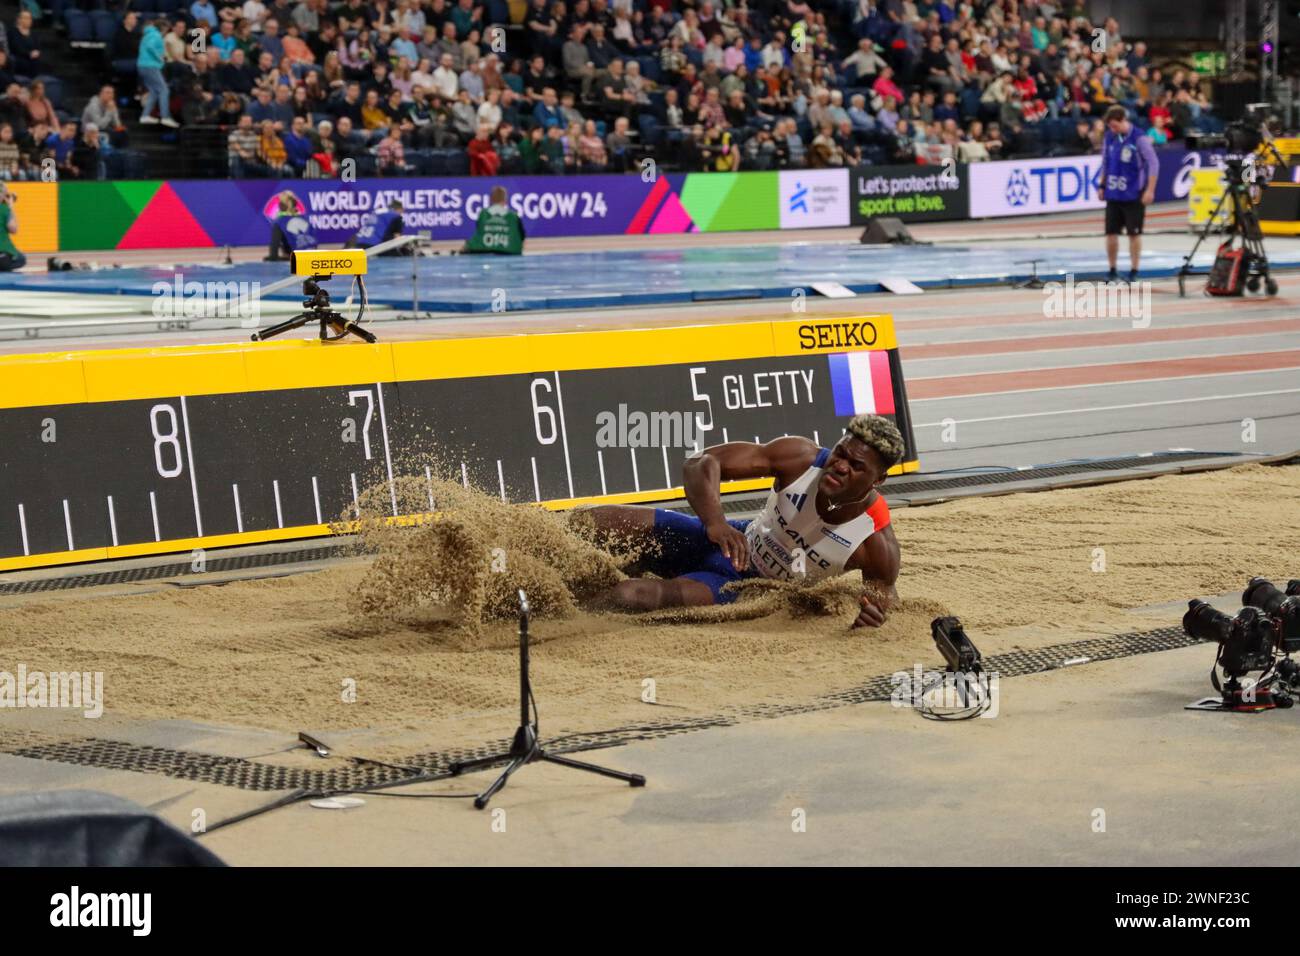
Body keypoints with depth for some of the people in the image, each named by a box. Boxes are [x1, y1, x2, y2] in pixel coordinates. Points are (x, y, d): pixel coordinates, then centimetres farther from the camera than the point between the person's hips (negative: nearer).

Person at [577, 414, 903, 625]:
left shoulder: (877, 544, -26)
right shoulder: (802, 457, -23)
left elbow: (884, 590, -4)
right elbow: (701, 463, -22)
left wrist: (875, 611, -30)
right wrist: (715, 522, -42)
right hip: (728, 542, 2)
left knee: (628, 597, -27)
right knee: (584, 525, -12)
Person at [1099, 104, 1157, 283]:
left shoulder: (1139, 139, -11)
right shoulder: (1109, 138, 4)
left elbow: (1153, 163, -10)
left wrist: (1150, 190, -12)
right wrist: (1102, 186, 14)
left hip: (1134, 195, -5)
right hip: (1113, 194, 5)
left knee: (1134, 233, 1)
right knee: (1111, 233, 4)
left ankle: (1134, 271, 9)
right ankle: (1112, 271, 14)